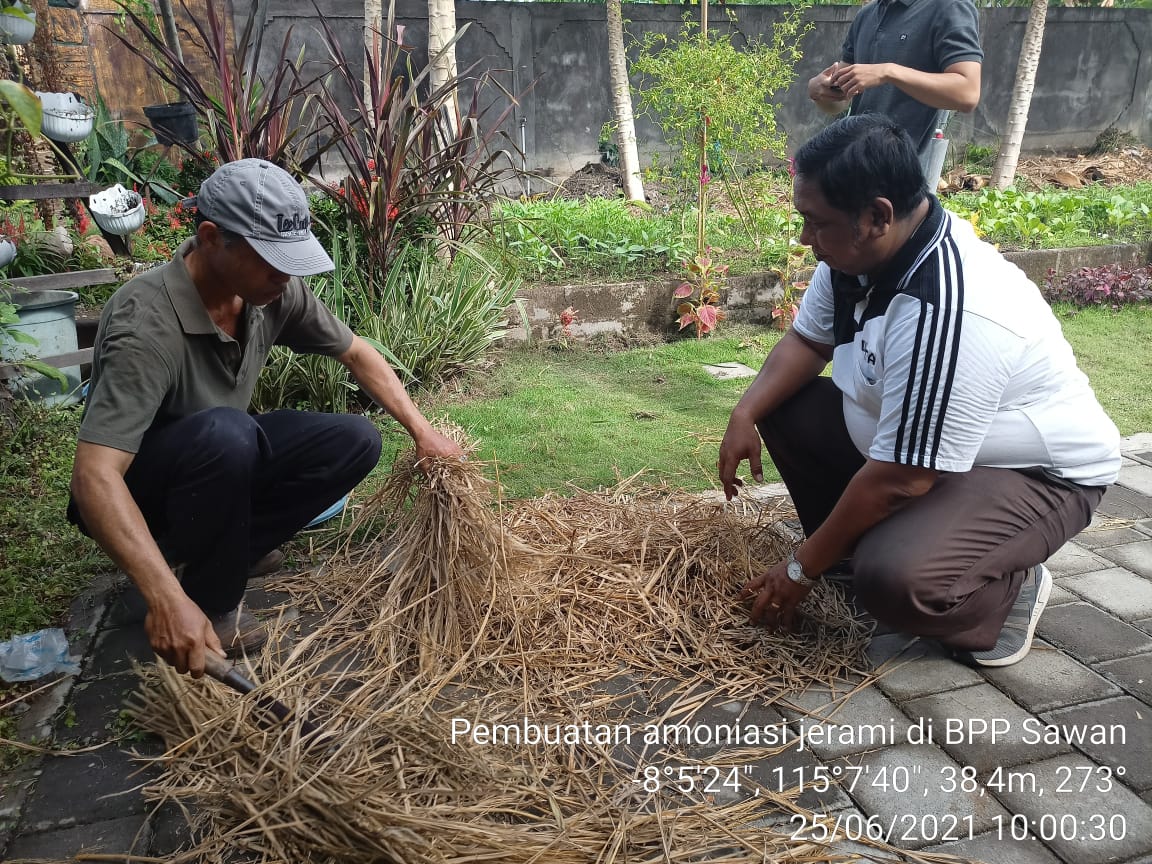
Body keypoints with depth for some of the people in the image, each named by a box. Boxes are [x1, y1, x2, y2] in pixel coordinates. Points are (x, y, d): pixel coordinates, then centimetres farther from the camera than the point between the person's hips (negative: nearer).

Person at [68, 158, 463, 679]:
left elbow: (356, 353, 2)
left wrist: (421, 430, -6)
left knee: (356, 441, -8)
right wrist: (167, 600, -50)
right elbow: (93, 476, -40)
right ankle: (209, 601, -13)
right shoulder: (147, 323, -33)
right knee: (223, 432, -37)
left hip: (219, 458, 7)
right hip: (138, 485, -6)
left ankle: (211, 547, 0)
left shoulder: (275, 291, -14)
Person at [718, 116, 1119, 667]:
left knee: (894, 580, -33)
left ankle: (1009, 590, -1)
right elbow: (807, 342, 6)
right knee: (784, 408, -1)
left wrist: (802, 569, -20)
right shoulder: (859, 249, -10)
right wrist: (746, 414, -12)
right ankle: (859, 542, 8)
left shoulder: (944, 313, -37)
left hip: (1034, 473, -8)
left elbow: (899, 481, -32)